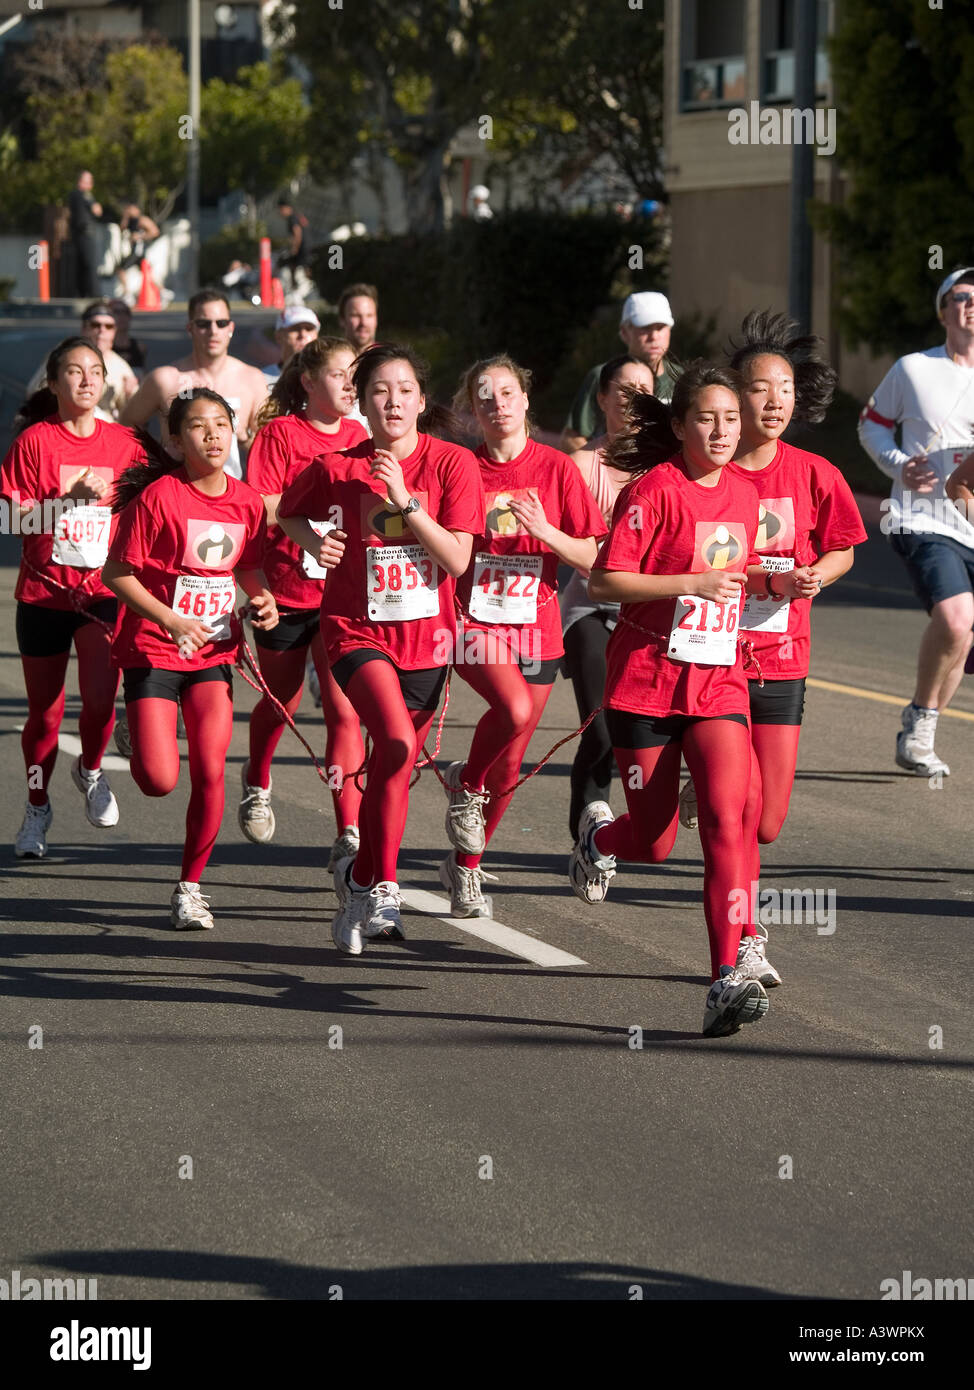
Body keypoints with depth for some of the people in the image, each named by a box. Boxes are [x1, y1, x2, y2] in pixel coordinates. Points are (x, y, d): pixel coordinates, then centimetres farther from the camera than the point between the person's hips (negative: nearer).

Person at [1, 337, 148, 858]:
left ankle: (90, 771, 11)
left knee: (100, 696, -20)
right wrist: (70, 498, -19)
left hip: (104, 590, 1)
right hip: (43, 593, -1)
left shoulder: (124, 443, 3)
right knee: (45, 711, 8)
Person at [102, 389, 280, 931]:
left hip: (214, 652, 4)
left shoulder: (246, 501, 1)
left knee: (210, 772, -9)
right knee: (159, 781, -11)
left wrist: (263, 599, -3)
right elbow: (116, 572, -11)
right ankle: (138, 739, 27)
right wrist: (172, 620, -20)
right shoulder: (158, 497, -14)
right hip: (152, 650, -4)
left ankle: (191, 886, 7)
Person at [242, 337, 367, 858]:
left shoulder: (359, 438, 8)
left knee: (344, 710, -11)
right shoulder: (280, 433, -7)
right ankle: (257, 781, 49)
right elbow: (258, 508, -15)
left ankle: (349, 836, -12)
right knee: (282, 700, 18)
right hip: (285, 591, -2)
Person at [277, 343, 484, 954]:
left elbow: (458, 560, -12)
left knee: (393, 770, 11)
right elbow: (289, 514, 16)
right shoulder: (337, 469, -4)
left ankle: (359, 880, 34)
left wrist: (406, 502, -19)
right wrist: (315, 542, -4)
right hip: (359, 630, -2)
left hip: (425, 635, 2)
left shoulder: (452, 464, -5)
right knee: (397, 742, -26)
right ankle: (383, 885, -16)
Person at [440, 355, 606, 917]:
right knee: (514, 708, -31)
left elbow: (593, 557, 0)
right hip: (475, 620, -2)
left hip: (536, 625, 2)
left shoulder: (557, 469, 1)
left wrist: (544, 530, -15)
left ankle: (466, 865, 26)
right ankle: (465, 785, -3)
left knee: (509, 763, 7)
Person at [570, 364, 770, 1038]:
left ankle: (729, 978, -21)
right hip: (647, 682, -4)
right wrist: (692, 583, -23)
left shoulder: (743, 494, 8)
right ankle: (599, 834, 44)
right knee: (653, 844, 6)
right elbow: (604, 580, -16)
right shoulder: (655, 489, -10)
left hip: (720, 683, 4)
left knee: (729, 820, -18)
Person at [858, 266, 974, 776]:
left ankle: (916, 733, 28)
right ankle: (921, 719, -5)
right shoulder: (912, 370, 3)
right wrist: (898, 466, -3)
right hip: (924, 521, -4)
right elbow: (872, 424, 16)